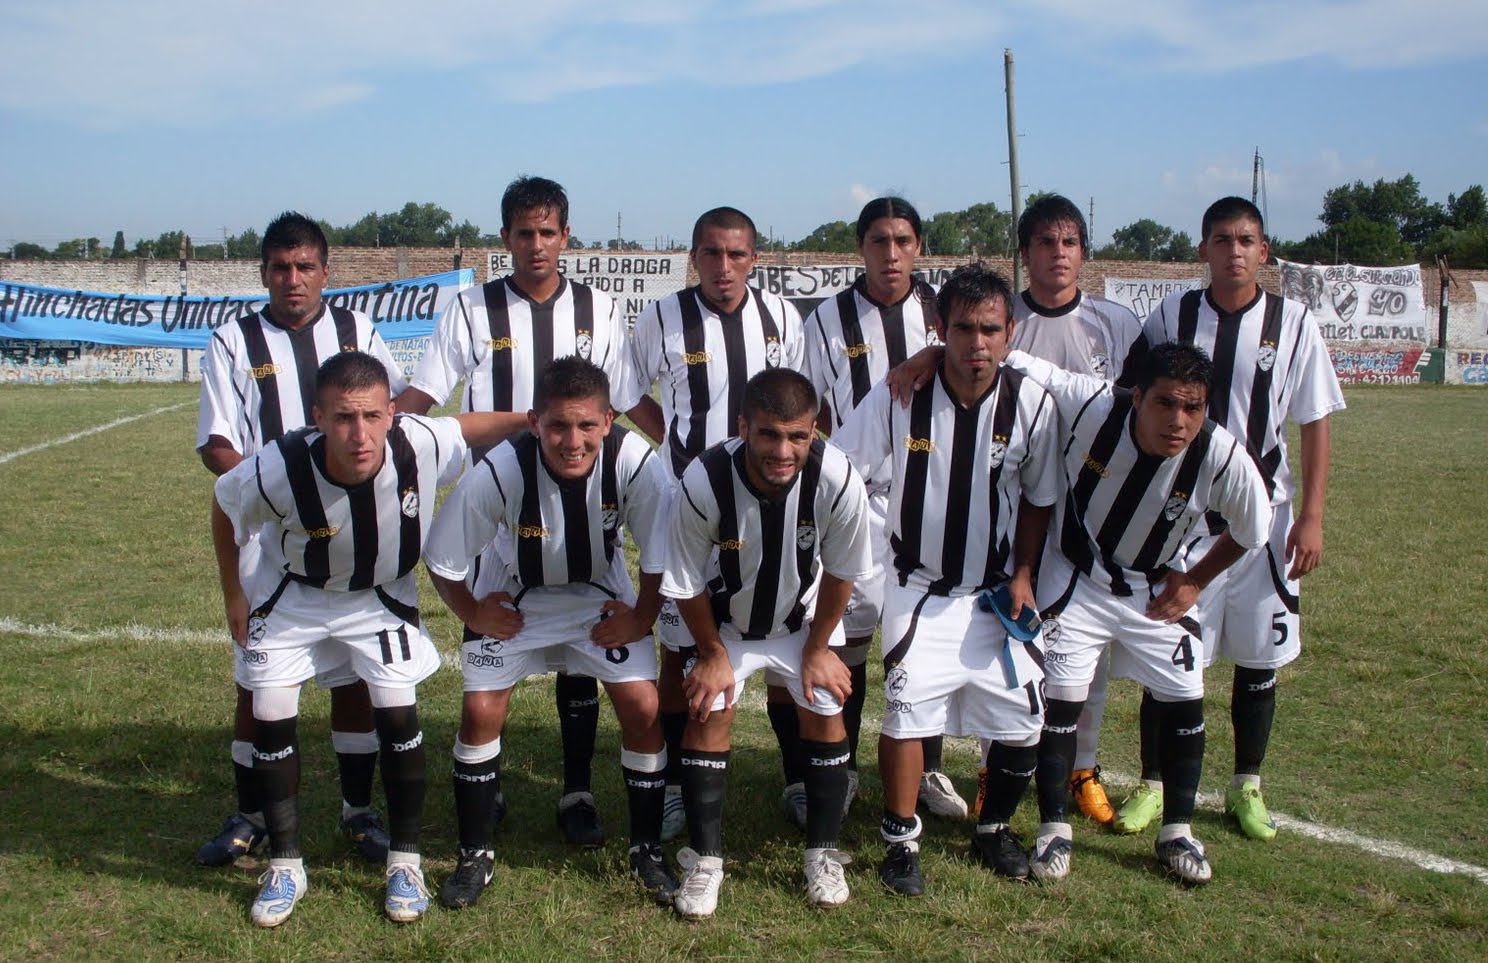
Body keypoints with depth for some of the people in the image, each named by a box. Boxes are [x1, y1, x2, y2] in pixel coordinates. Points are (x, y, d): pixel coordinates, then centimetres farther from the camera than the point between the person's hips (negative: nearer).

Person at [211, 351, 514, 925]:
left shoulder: (421, 445, -35)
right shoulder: (276, 471, -36)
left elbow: (476, 426, -11)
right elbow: (223, 507, -11)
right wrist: (233, 594, -3)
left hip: (381, 598, 0)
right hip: (290, 599, 0)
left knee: (398, 716, -5)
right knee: (272, 721, 0)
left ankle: (404, 862, 14)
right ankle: (285, 867, 19)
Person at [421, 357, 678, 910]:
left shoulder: (635, 462, -32)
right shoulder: (500, 471, -32)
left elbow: (660, 554, -15)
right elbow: (443, 560, -16)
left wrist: (641, 619, -10)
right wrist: (472, 615, -8)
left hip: (604, 600, 0)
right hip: (517, 602, 0)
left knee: (643, 708, -9)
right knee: (481, 712, -5)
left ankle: (647, 850, 12)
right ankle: (475, 856, 16)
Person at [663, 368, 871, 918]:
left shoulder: (838, 481, -35)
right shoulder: (703, 483, -37)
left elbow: (841, 573, -14)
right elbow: (686, 585, -18)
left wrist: (817, 649, -5)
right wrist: (711, 654, -8)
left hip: (804, 616, 1)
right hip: (725, 621, -1)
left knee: (824, 713, 0)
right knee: (708, 713, -8)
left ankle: (823, 854, 18)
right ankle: (705, 859, 8)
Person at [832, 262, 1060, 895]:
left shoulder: (1032, 404, -10)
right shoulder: (899, 396, -15)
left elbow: (1037, 498, 4)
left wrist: (1023, 574, -2)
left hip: (997, 593, 2)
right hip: (919, 592, -2)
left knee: (1021, 718, 2)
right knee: (906, 711, -10)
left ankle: (995, 826, 29)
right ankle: (900, 839, 13)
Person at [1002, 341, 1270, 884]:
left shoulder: (1222, 458, -25)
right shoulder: (1090, 407, -31)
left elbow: (1251, 531, -4)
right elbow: (1013, 362, -22)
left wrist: (1195, 582, 0)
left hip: (1155, 591, 2)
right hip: (1076, 580, -2)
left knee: (1185, 701, 4)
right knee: (1061, 697, -5)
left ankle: (1177, 832, 24)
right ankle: (1054, 829, 14)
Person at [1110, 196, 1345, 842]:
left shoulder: (1294, 324, -1)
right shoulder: (1172, 317, 0)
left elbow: (1315, 425, 3)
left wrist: (1311, 517, -3)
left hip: (1263, 517, 1)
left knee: (1259, 660, 8)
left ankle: (1246, 787, 26)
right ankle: (1152, 784, 18)